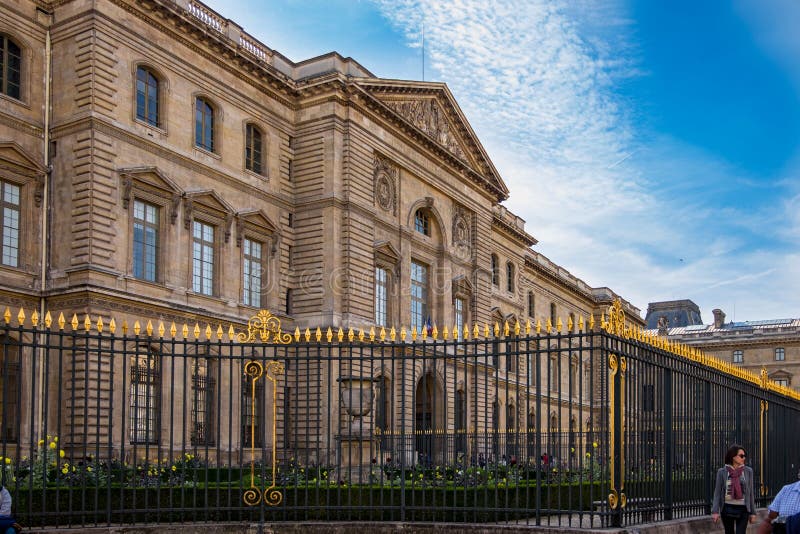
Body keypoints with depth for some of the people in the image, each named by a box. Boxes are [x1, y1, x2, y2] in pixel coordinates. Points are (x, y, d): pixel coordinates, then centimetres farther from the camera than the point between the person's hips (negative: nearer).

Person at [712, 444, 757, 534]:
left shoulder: (748, 471, 0)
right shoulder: (722, 472, -3)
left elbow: (750, 492, 4)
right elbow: (717, 492, -3)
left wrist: (752, 512, 4)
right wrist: (715, 511, -11)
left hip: (743, 509, 0)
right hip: (727, 509, 0)